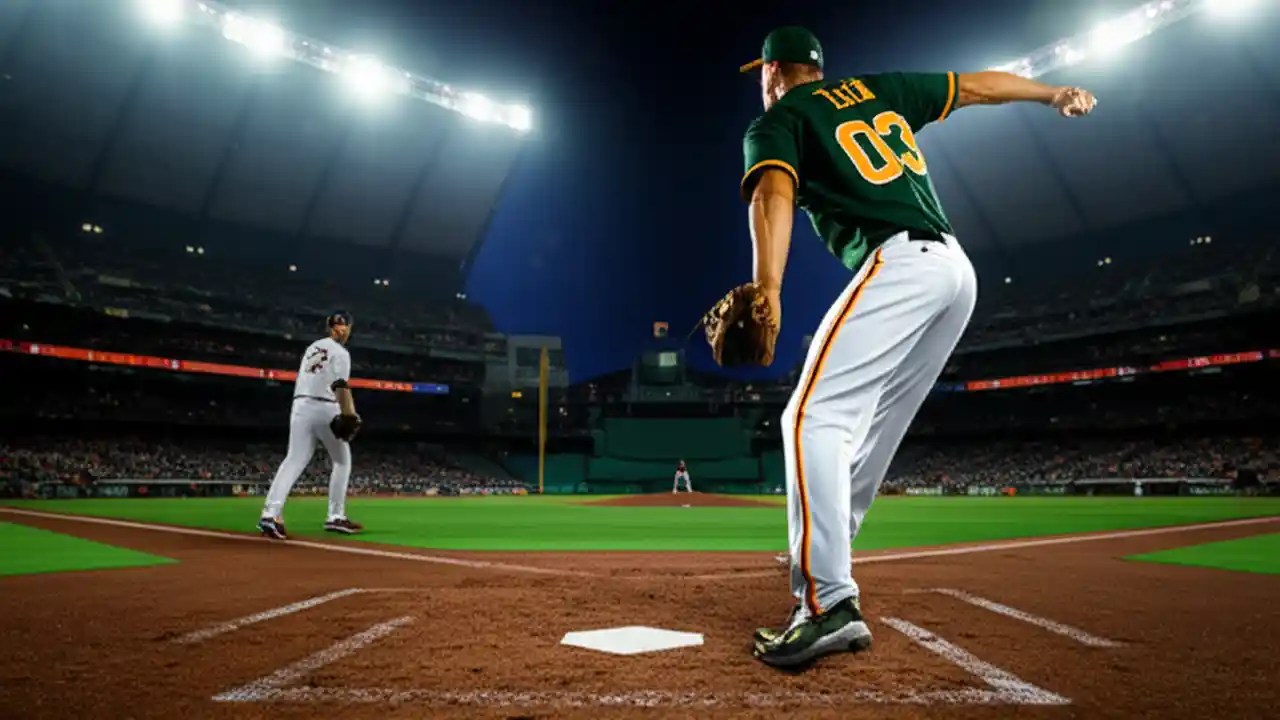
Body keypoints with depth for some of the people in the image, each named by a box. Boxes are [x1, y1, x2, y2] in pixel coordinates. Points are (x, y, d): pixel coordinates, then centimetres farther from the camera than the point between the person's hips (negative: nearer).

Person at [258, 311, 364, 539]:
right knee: (342, 461, 8)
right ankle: (335, 516, 6)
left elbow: (301, 381, 21)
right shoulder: (340, 352, -5)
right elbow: (341, 386, -16)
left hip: (301, 406, 6)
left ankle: (271, 514, -16)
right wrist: (348, 415, -21)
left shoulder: (311, 348, 19)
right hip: (326, 409, -6)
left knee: (294, 461, 0)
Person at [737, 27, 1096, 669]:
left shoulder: (775, 122, 8)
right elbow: (977, 85, 33)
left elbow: (774, 193, -13)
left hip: (898, 265, -8)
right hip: (956, 267, 8)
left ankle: (830, 604, -25)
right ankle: (821, 573, 21)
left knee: (813, 417, -14)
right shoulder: (880, 88, 26)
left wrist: (767, 291, -28)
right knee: (865, 428, 14)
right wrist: (1056, 95, 49)